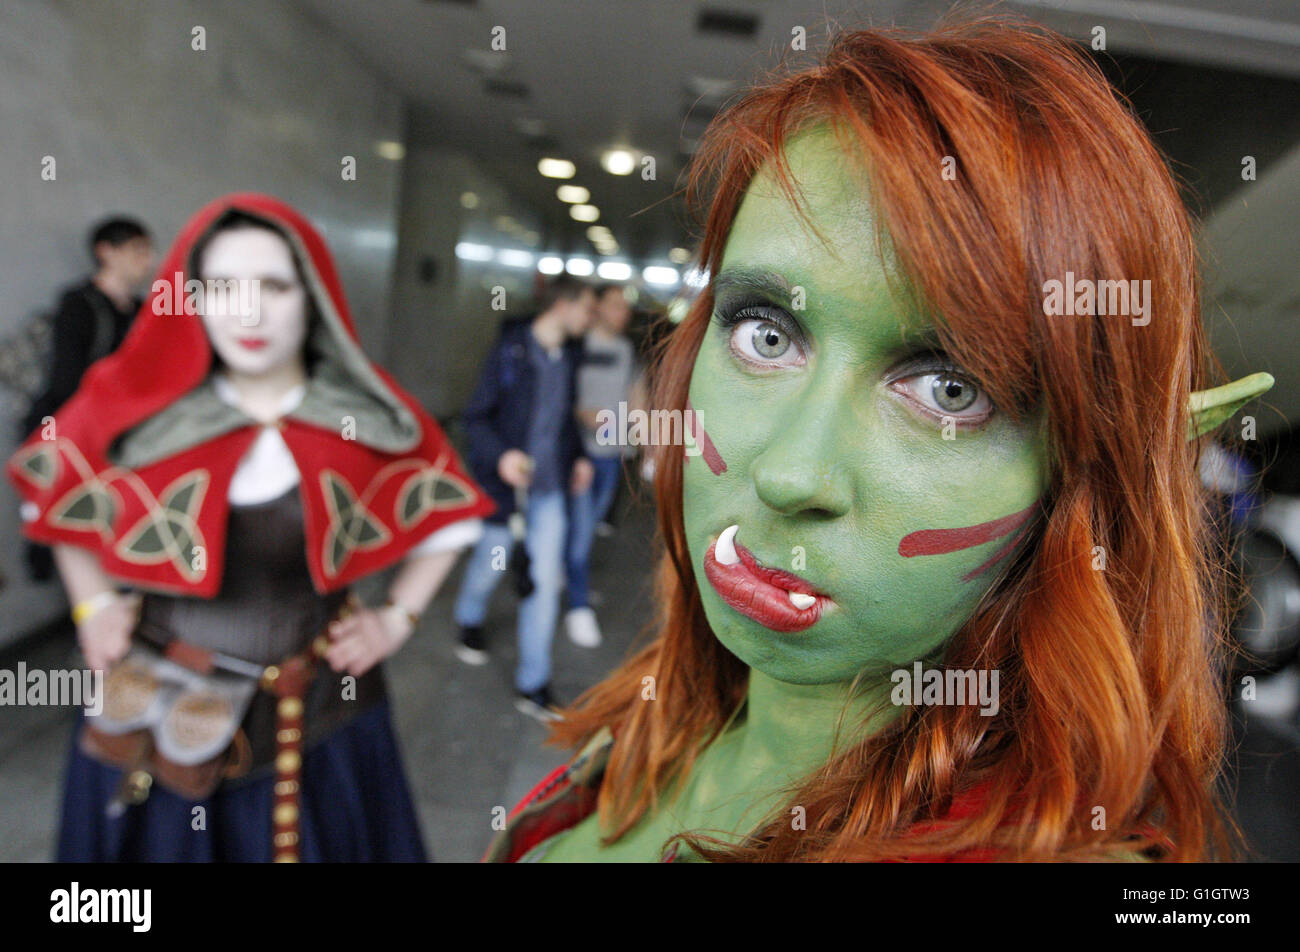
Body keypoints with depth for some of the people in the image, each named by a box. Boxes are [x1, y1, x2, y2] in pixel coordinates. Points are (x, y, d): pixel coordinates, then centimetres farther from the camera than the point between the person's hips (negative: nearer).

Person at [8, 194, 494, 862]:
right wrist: (92, 604, 5)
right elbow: (54, 490, 11)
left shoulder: (373, 419, -9)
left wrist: (399, 616, 0)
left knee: (319, 838, 16)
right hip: (157, 713, 1)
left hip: (316, 715, 0)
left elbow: (447, 515, 6)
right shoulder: (135, 405, -8)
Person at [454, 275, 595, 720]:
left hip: (549, 487, 5)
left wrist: (577, 456, 6)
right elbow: (476, 415, -12)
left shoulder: (568, 355, 4)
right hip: (506, 483, -4)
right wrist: (500, 454, -27)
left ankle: (532, 684, 16)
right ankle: (470, 621, 51)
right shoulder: (510, 350, -14)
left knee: (545, 581, 4)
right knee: (490, 564, 15)